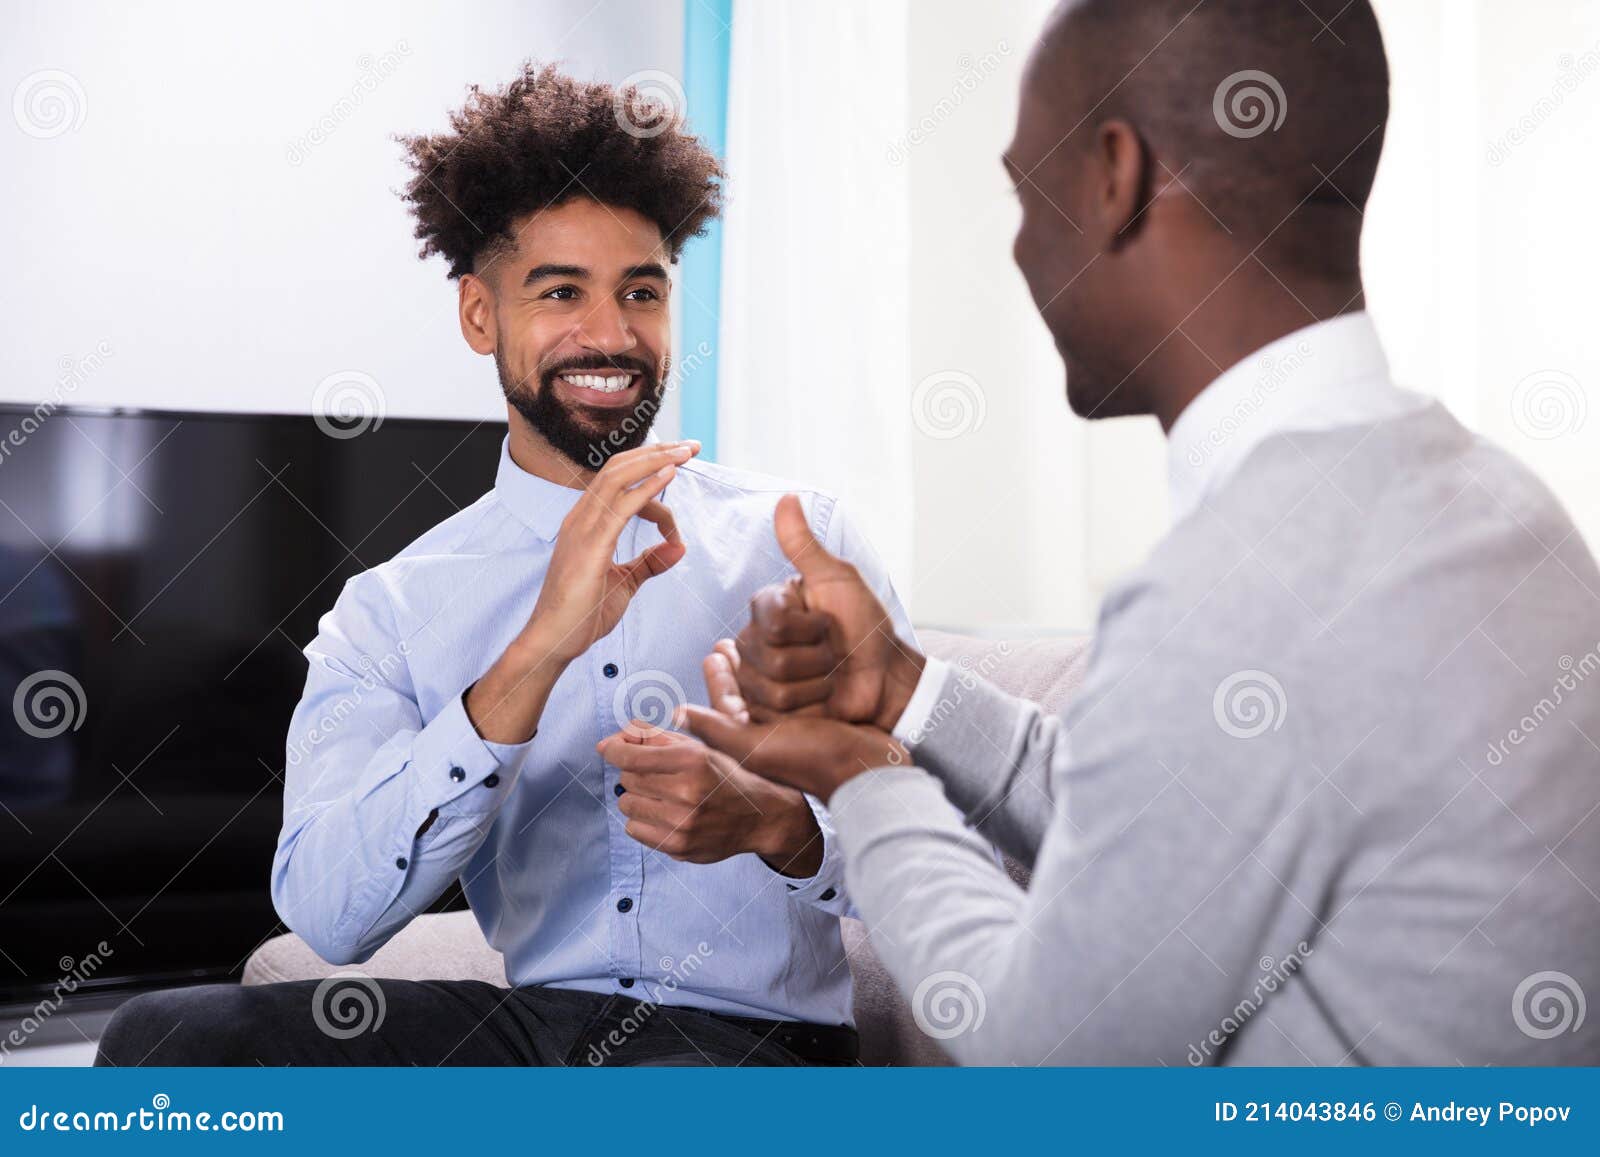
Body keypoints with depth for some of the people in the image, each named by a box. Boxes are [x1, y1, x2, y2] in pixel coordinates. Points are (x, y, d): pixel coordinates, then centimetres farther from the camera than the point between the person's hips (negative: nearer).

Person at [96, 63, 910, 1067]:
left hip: (759, 1033, -3)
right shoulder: (388, 615, 8)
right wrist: (536, 655, -19)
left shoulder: (799, 536, 6)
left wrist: (772, 822, -19)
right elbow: (330, 917, -9)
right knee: (168, 1037, -16)